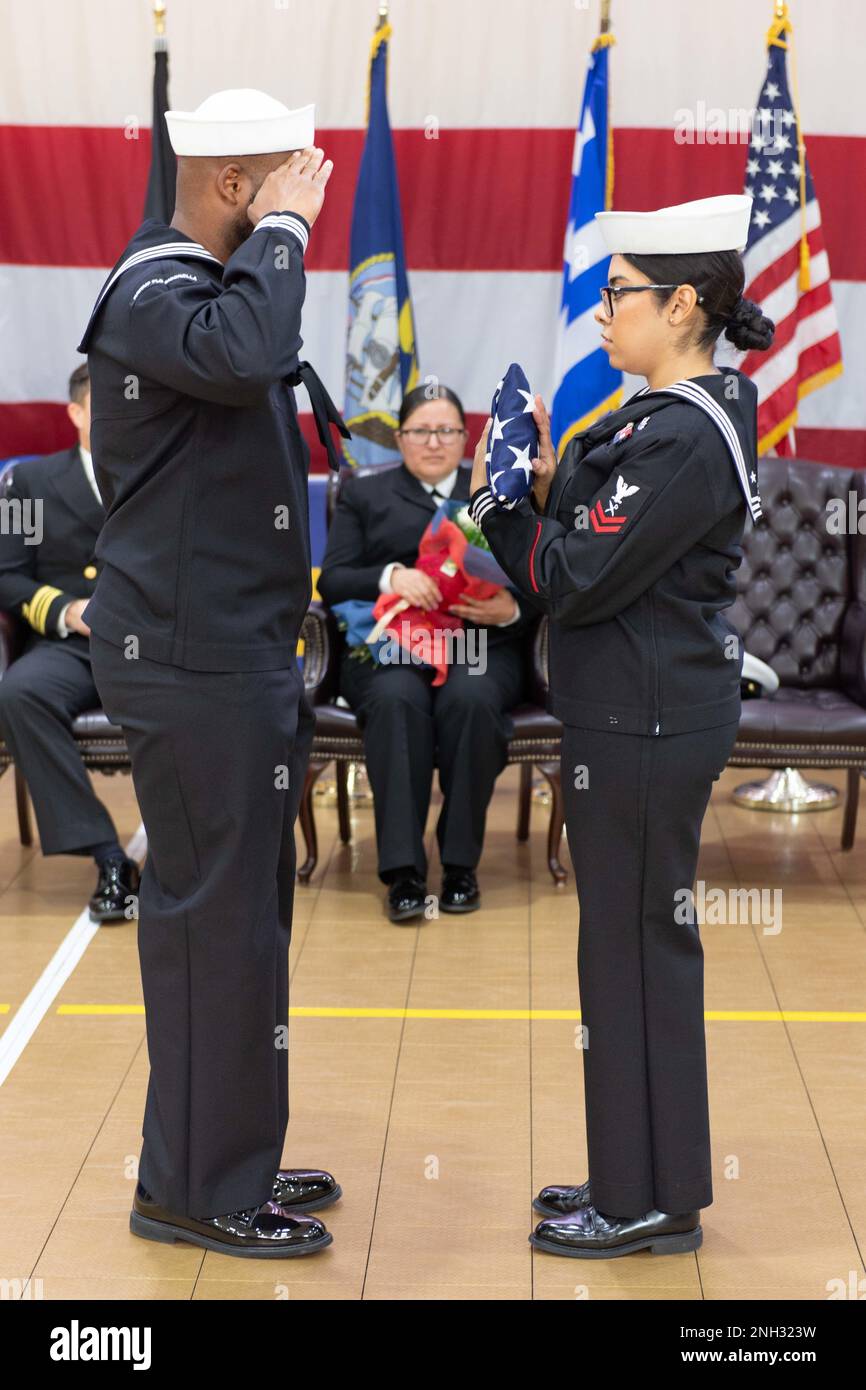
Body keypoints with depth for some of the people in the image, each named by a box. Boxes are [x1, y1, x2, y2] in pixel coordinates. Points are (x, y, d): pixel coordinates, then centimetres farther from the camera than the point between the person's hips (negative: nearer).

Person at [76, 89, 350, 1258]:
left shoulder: (204, 282, 16)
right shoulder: (152, 295, -16)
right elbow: (244, 356, -38)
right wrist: (283, 229, -22)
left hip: (231, 649, 10)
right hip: (193, 661, -10)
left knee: (239, 905, 15)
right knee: (217, 912, -4)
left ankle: (228, 1157, 27)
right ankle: (197, 1188, 6)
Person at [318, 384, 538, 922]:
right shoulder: (364, 494, 19)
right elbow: (333, 582, 5)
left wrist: (511, 610, -12)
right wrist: (391, 575, -15)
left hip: (480, 647, 0)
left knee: (472, 699, -35)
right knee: (395, 699, -36)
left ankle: (461, 863, -24)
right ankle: (403, 870, -33)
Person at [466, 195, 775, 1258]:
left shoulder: (685, 438, -20)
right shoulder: (676, 418, 12)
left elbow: (577, 582, -19)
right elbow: (586, 555, 11)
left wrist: (502, 498, -7)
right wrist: (543, 484, -3)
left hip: (647, 726, -10)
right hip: (644, 713, 10)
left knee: (637, 948, 0)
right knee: (639, 942, 17)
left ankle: (651, 1204, 13)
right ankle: (640, 1176, 30)